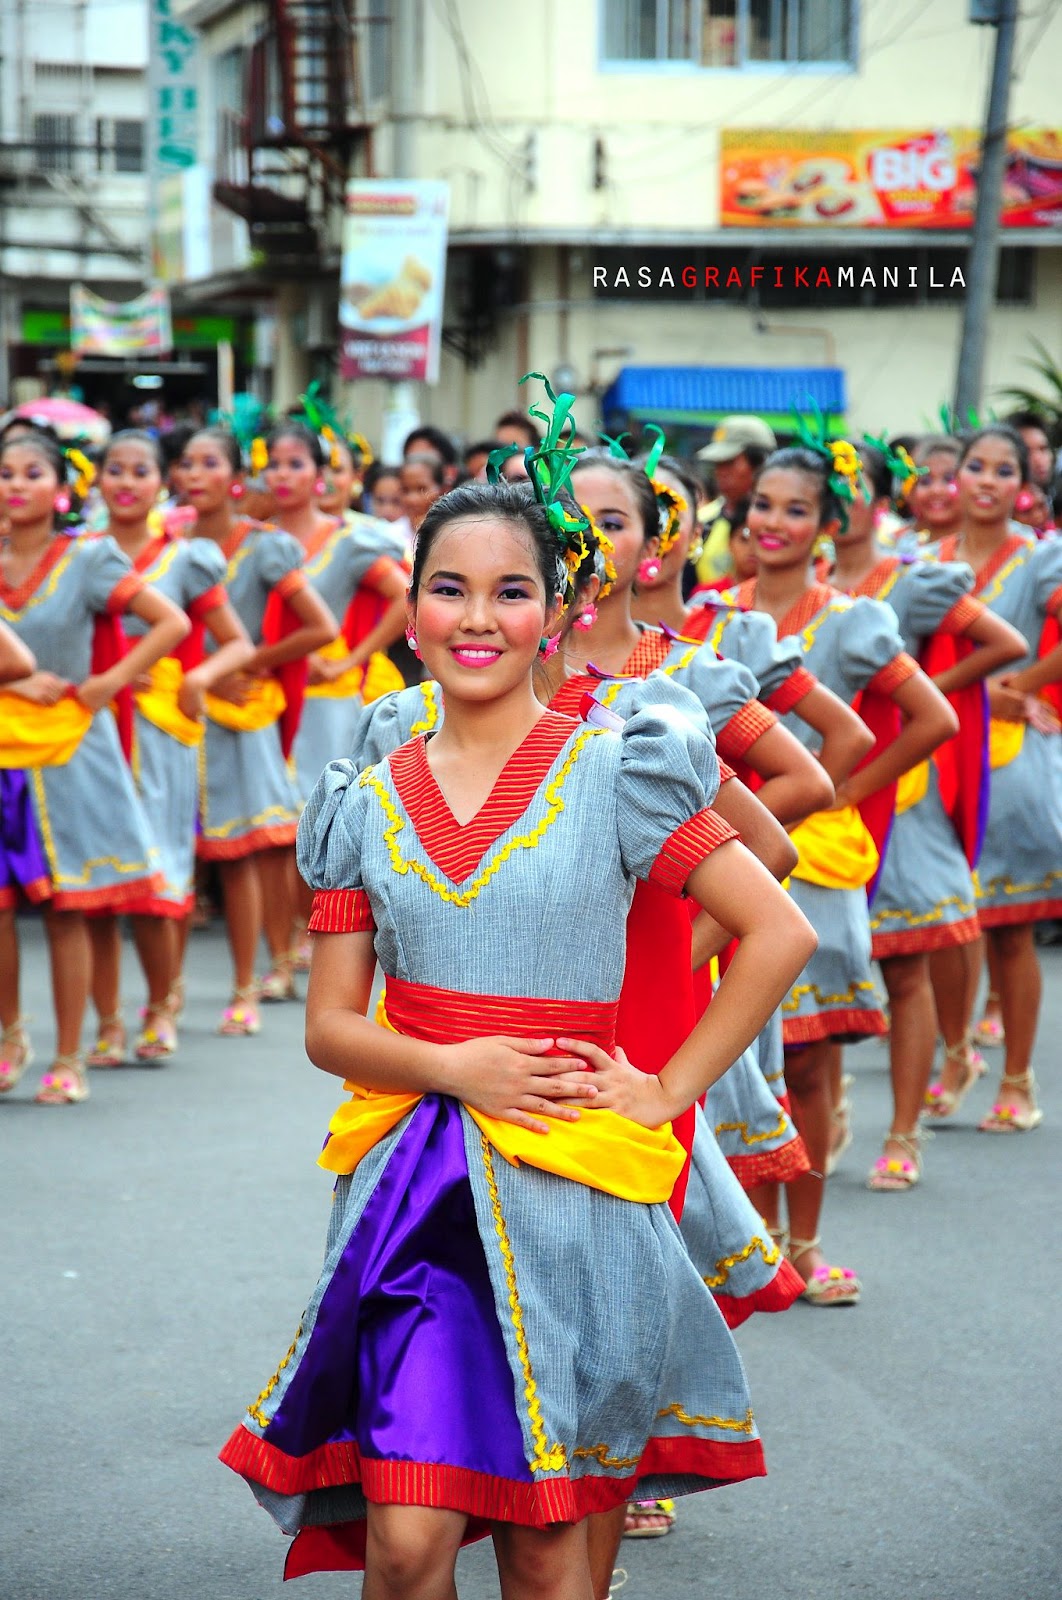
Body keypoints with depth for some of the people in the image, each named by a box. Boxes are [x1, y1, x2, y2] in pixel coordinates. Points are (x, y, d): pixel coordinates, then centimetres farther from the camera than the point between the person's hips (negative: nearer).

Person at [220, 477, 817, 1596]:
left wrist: (668, 1090, -5)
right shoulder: (370, 805, 7)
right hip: (411, 1184, 2)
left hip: (566, 1189, -2)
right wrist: (451, 1067, -11)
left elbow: (779, 933, -2)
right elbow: (329, 1028, 7)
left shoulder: (612, 775, -2)